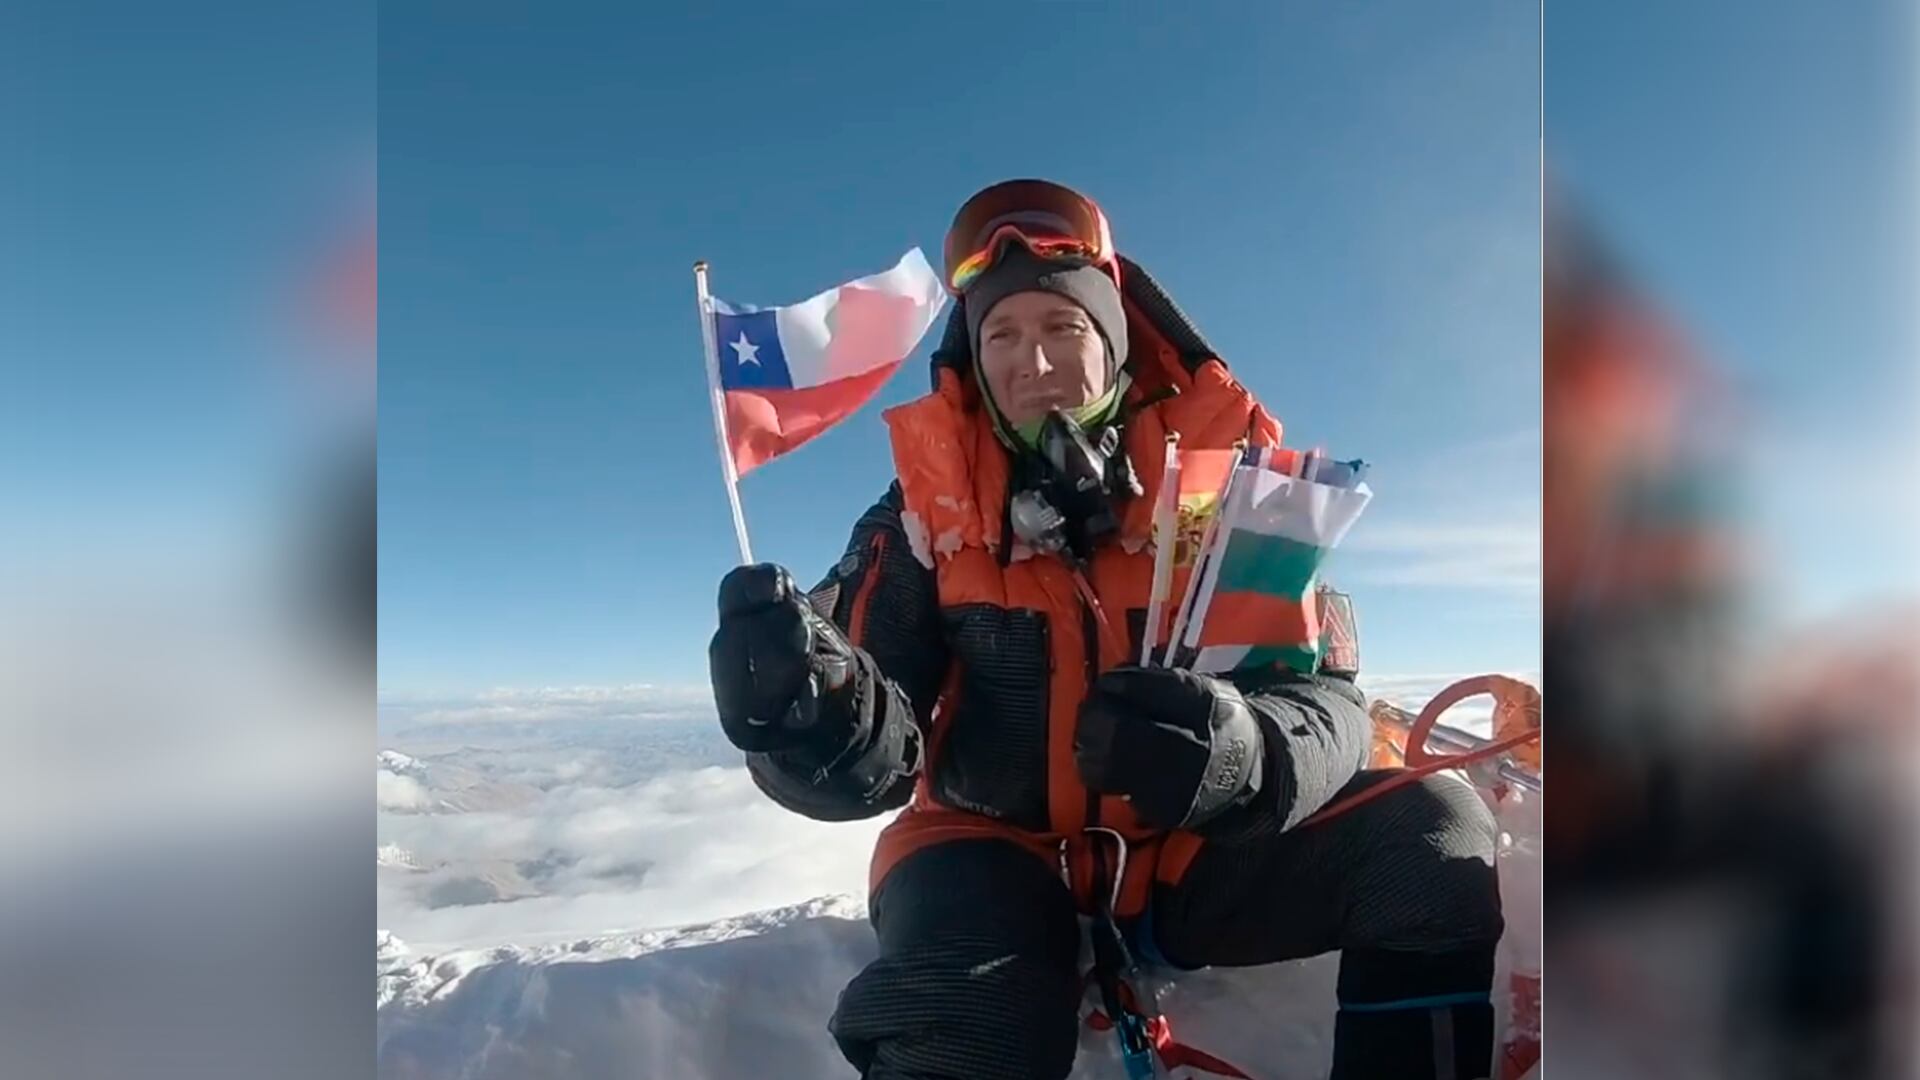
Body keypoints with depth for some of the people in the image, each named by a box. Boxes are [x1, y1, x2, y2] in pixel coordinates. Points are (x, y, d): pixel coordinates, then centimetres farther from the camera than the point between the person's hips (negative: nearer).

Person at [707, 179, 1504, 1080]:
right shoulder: (932, 503, -7)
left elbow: (1325, 702, -9)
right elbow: (877, 750, -13)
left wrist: (1243, 750, -33)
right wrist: (816, 709, -38)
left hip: (1193, 851, 3)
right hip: (1001, 848, -2)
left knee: (1434, 834, -17)